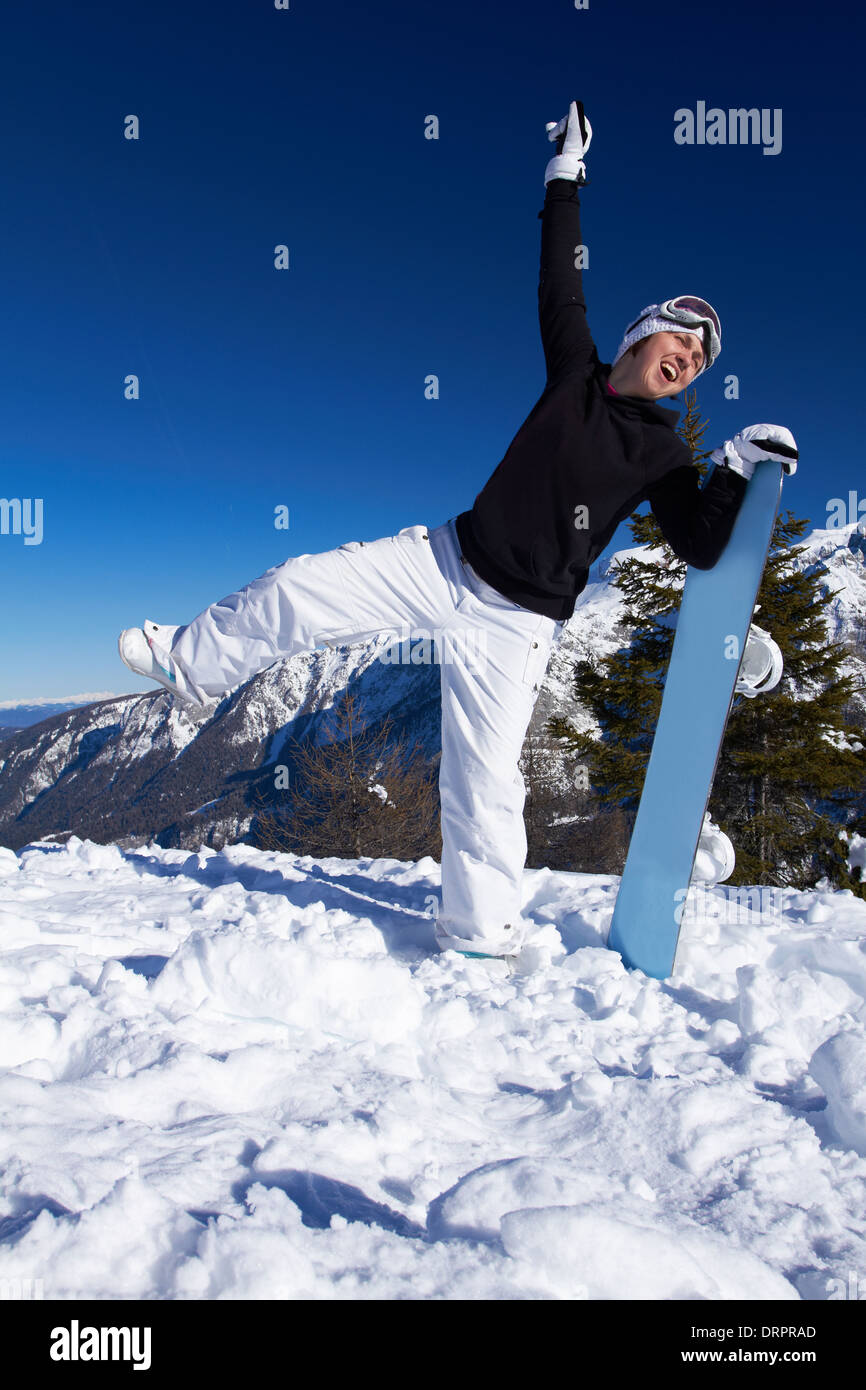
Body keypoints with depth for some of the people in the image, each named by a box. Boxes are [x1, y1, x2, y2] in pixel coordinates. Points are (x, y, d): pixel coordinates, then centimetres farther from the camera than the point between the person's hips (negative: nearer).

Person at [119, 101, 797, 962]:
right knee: (299, 588, -2)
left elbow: (701, 549, -7)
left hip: (515, 621, -3)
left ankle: (481, 931, 16)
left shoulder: (660, 456, -1)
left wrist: (736, 471, -19)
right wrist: (565, 183, 16)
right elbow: (559, 289, 13)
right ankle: (193, 663, 24)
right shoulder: (576, 373, 6)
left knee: (483, 775, -3)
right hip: (446, 561, 3)